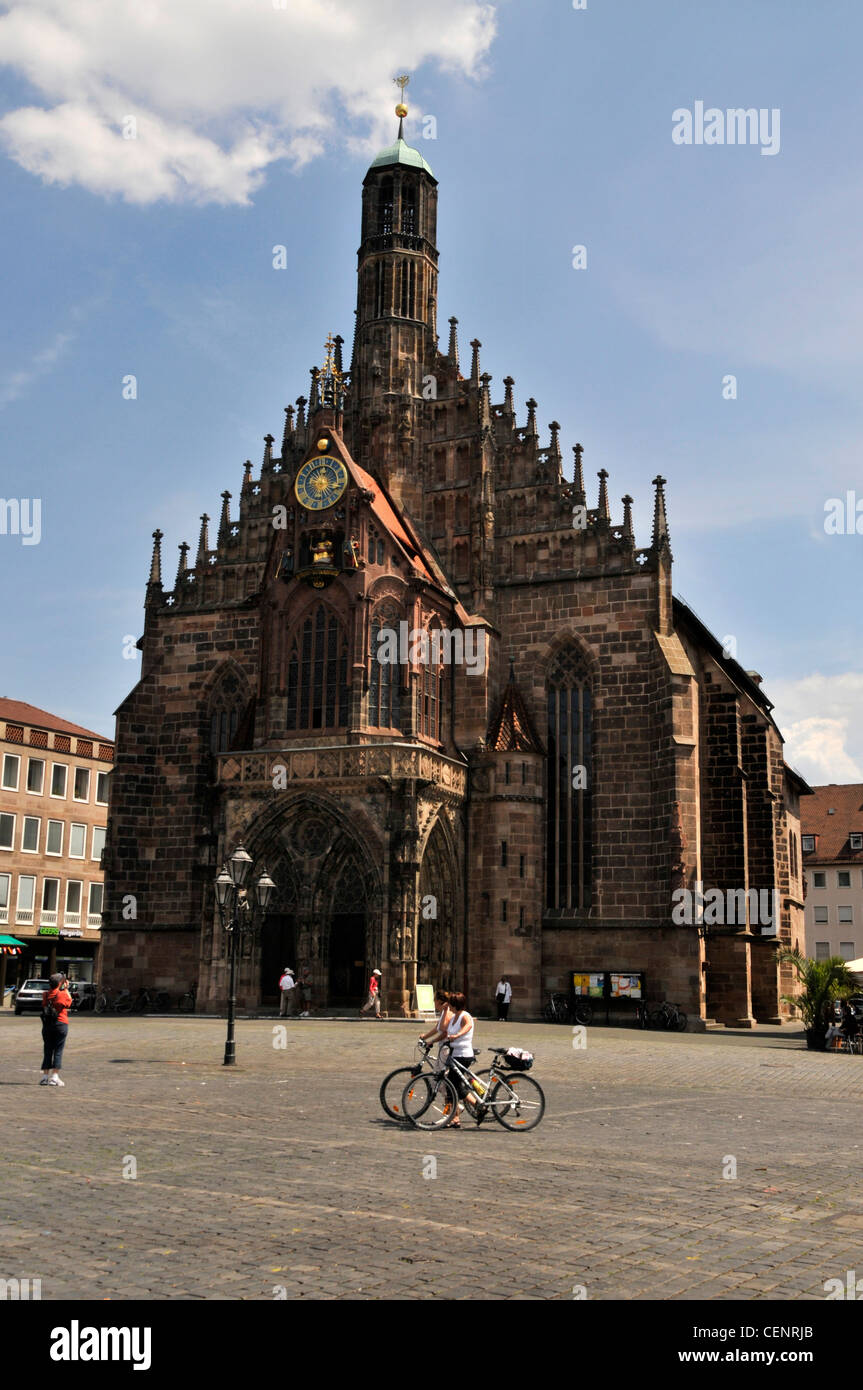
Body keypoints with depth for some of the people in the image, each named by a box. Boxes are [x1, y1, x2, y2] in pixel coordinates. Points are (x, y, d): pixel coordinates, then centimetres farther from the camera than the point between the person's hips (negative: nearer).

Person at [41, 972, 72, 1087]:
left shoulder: (45, 994, 0)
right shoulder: (62, 994, -12)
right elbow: (69, 1003, 5)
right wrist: (66, 989, 10)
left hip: (47, 1025, 4)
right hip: (61, 1024, -4)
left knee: (47, 1051, 10)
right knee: (58, 1051, 0)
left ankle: (45, 1076, 10)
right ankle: (54, 1077, -4)